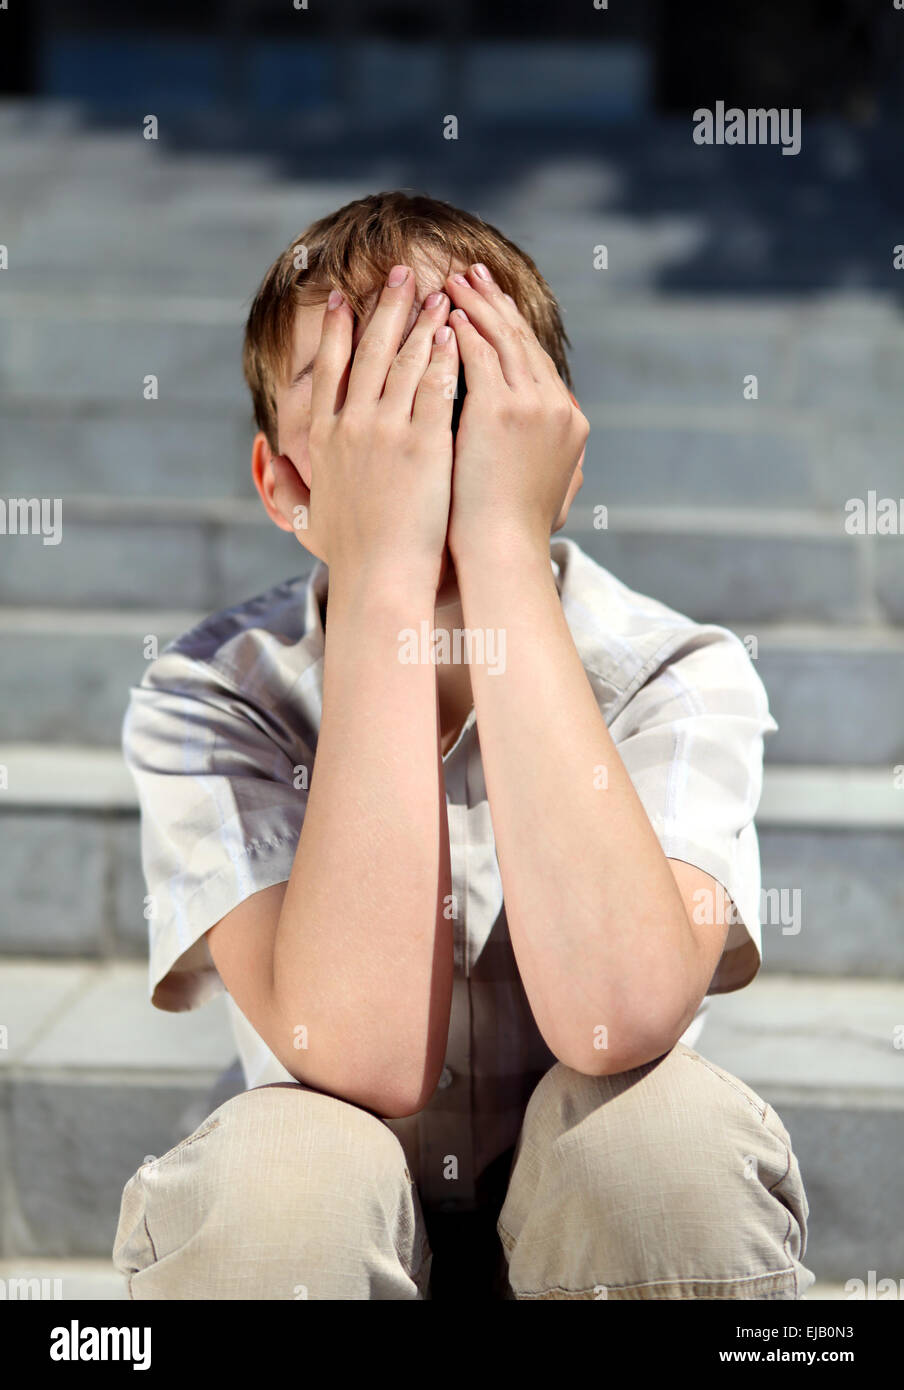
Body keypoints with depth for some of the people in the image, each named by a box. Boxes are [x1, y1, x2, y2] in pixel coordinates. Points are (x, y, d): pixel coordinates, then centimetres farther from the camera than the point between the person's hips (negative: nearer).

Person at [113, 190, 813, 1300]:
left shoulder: (683, 678, -14)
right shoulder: (205, 700, -14)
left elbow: (619, 1017, -35)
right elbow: (363, 1055, -32)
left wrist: (504, 544, -32)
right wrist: (382, 572, -33)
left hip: (603, 1228, 1)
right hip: (320, 1241, -1)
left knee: (662, 1121, -30)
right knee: (276, 1163, -33)